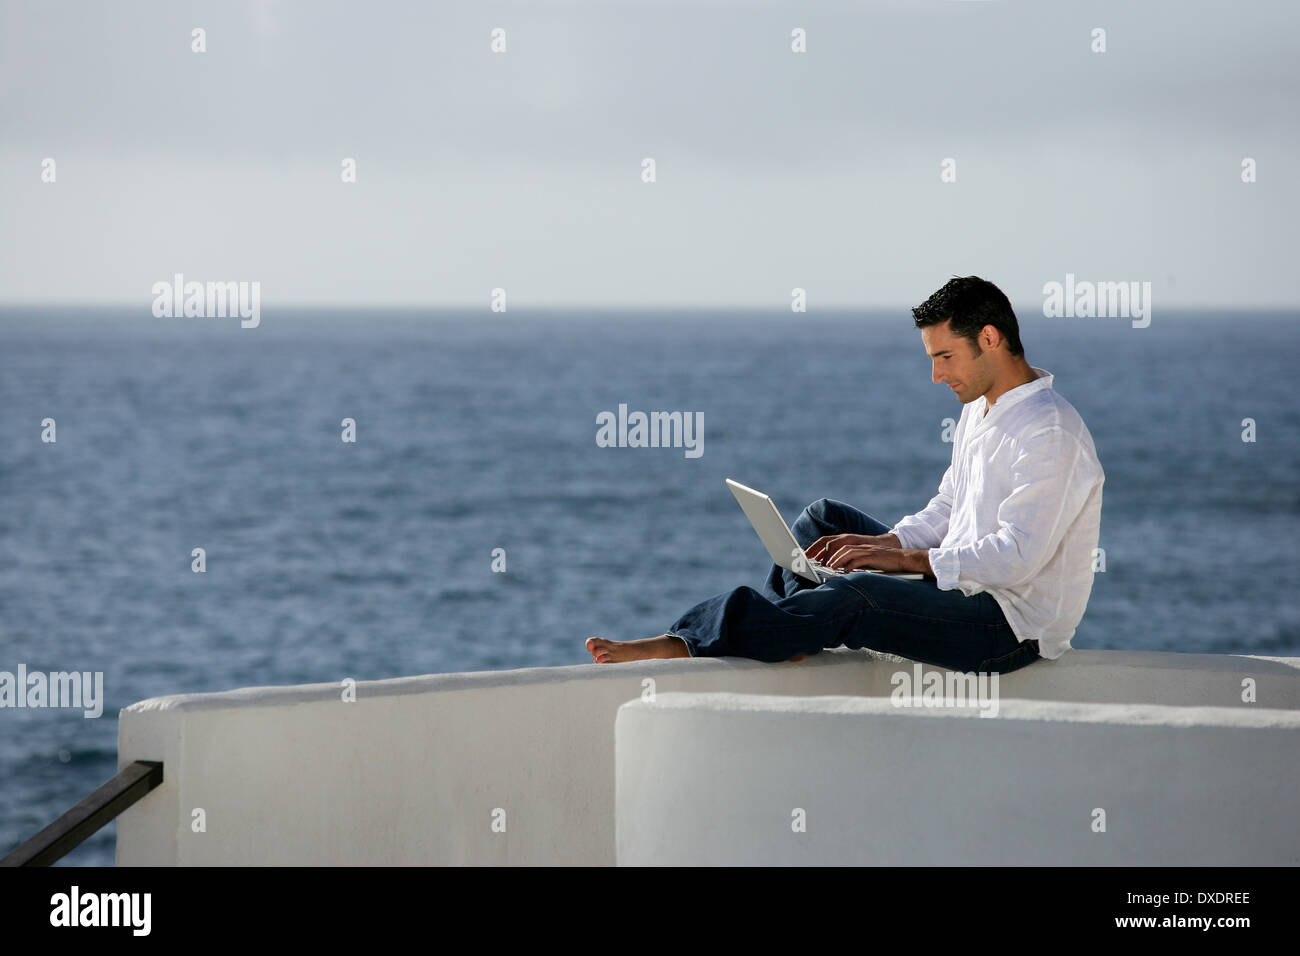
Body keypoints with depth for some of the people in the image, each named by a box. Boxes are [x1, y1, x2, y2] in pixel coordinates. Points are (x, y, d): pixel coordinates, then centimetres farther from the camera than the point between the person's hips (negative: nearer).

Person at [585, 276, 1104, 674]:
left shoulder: (1051, 434, -19)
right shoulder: (980, 410, 14)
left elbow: (1017, 557, -26)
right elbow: (945, 510, 19)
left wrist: (904, 558, -24)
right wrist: (888, 542, -1)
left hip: (1012, 625, -10)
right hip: (958, 584, 10)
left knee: (855, 595, -29)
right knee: (825, 517, 8)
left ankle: (685, 643, -27)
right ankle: (787, 634, -7)